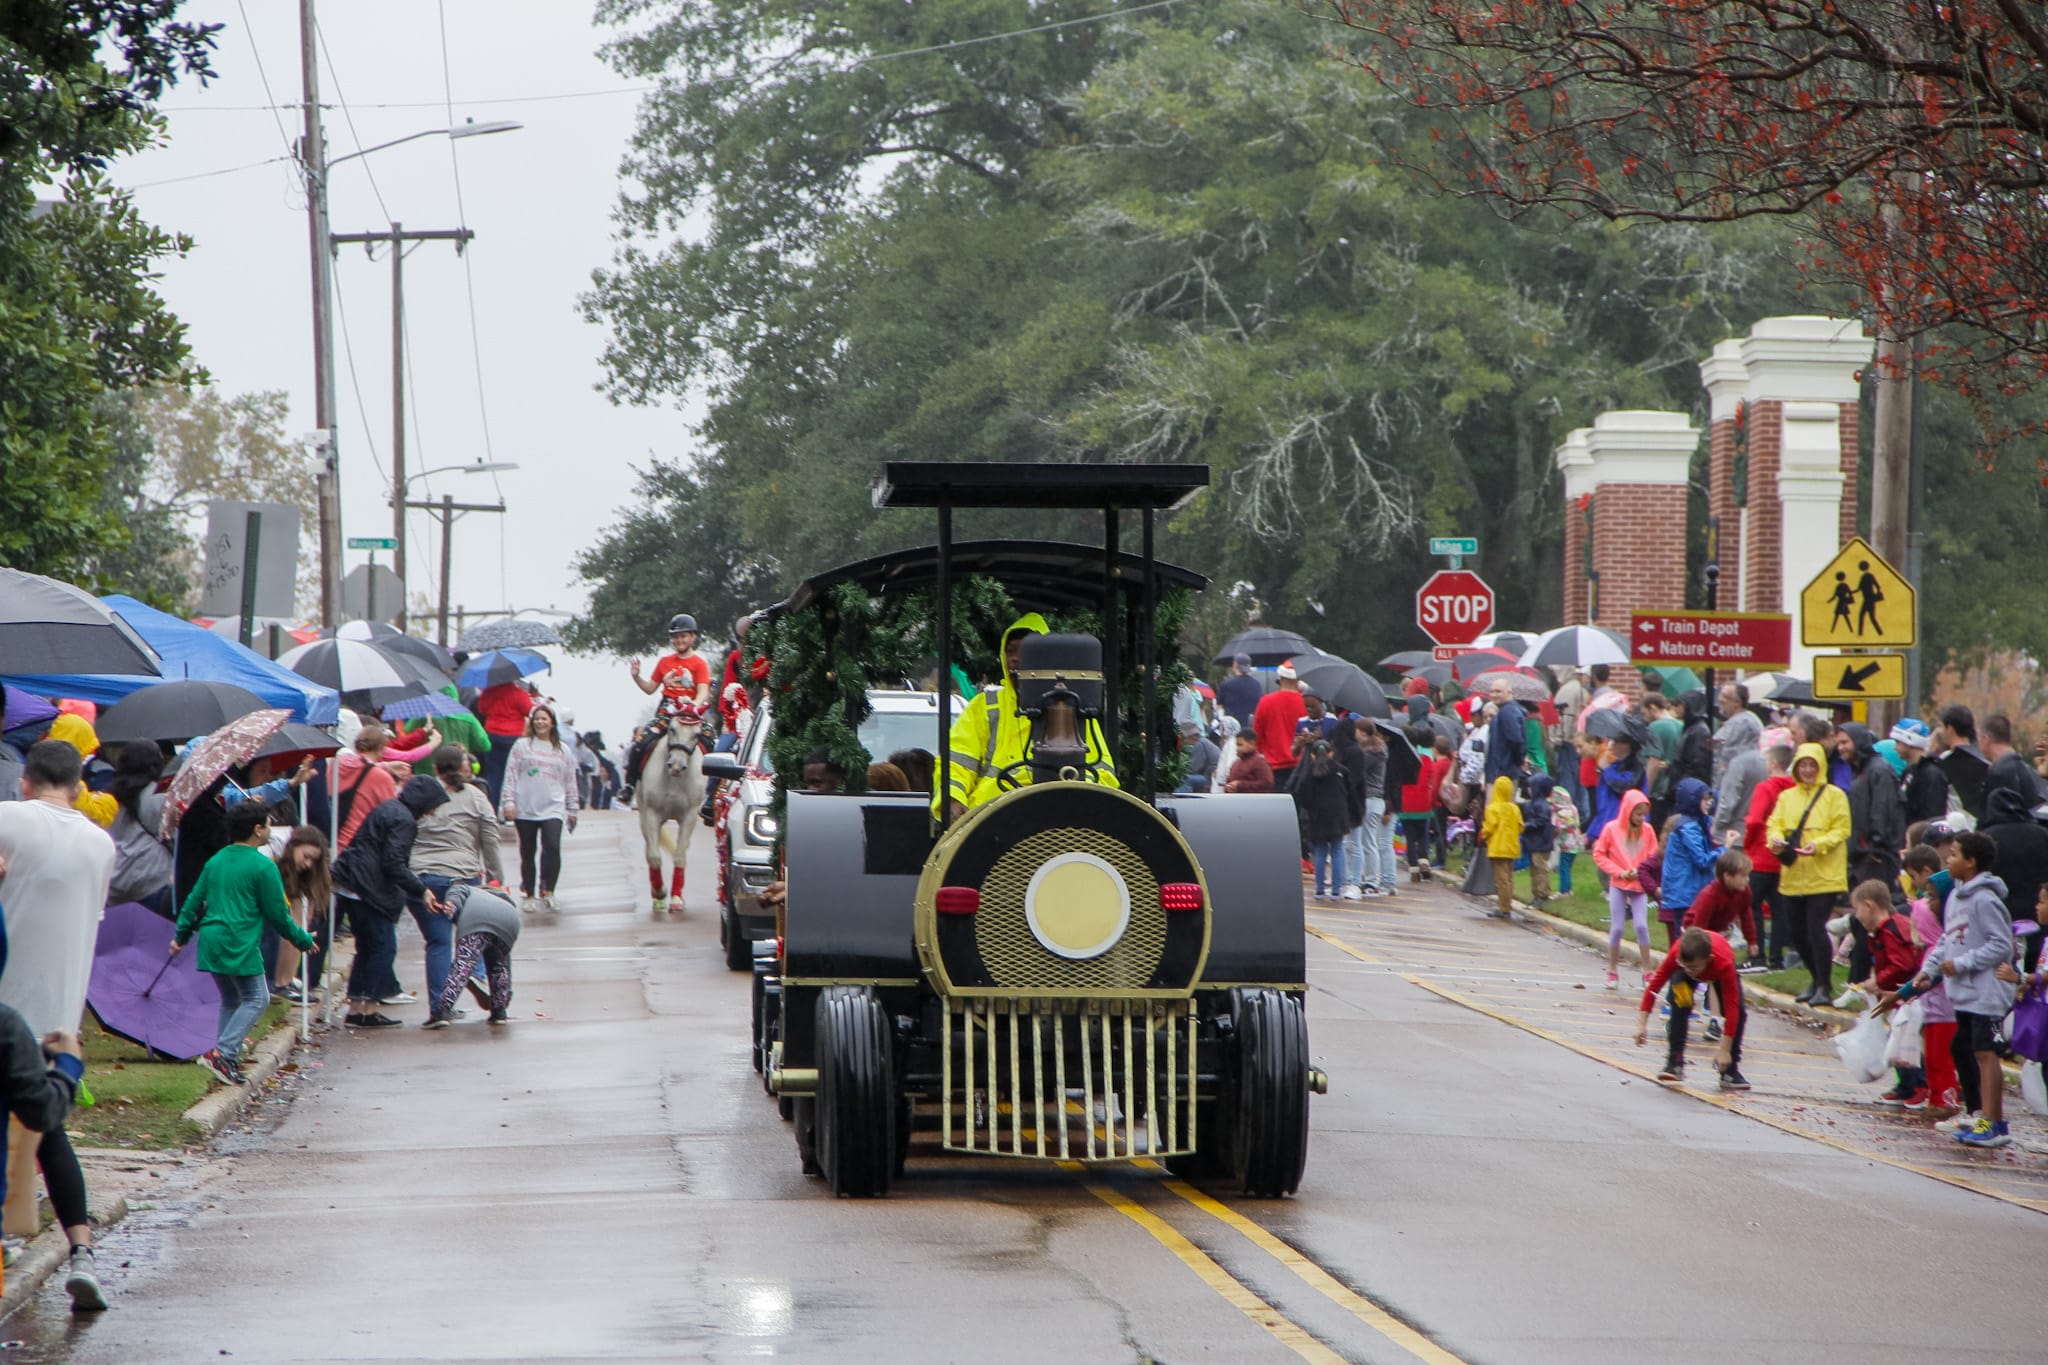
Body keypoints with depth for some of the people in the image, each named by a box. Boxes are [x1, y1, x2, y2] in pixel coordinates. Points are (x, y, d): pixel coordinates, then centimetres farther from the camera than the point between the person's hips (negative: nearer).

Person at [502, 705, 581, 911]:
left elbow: (570, 782, 16)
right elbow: (511, 775, 3)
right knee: (527, 852, 5)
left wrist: (572, 809, 14)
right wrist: (508, 801, -5)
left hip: (552, 809, 0)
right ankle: (527, 894, 15)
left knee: (552, 847, -19)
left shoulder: (563, 750, 13)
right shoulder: (522, 746, 6)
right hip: (525, 809, 0)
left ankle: (547, 889, -12)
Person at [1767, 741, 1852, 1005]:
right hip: (1792, 877, 5)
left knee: (1816, 929, -13)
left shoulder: (1834, 795, 0)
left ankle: (1824, 986, -4)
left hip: (1824, 877, -5)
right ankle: (1818, 980, 27)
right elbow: (1775, 824, 8)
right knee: (1798, 932, 9)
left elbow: (1841, 830, -6)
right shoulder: (1787, 796, 14)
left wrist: (1818, 845, -22)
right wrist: (1775, 838, -15)